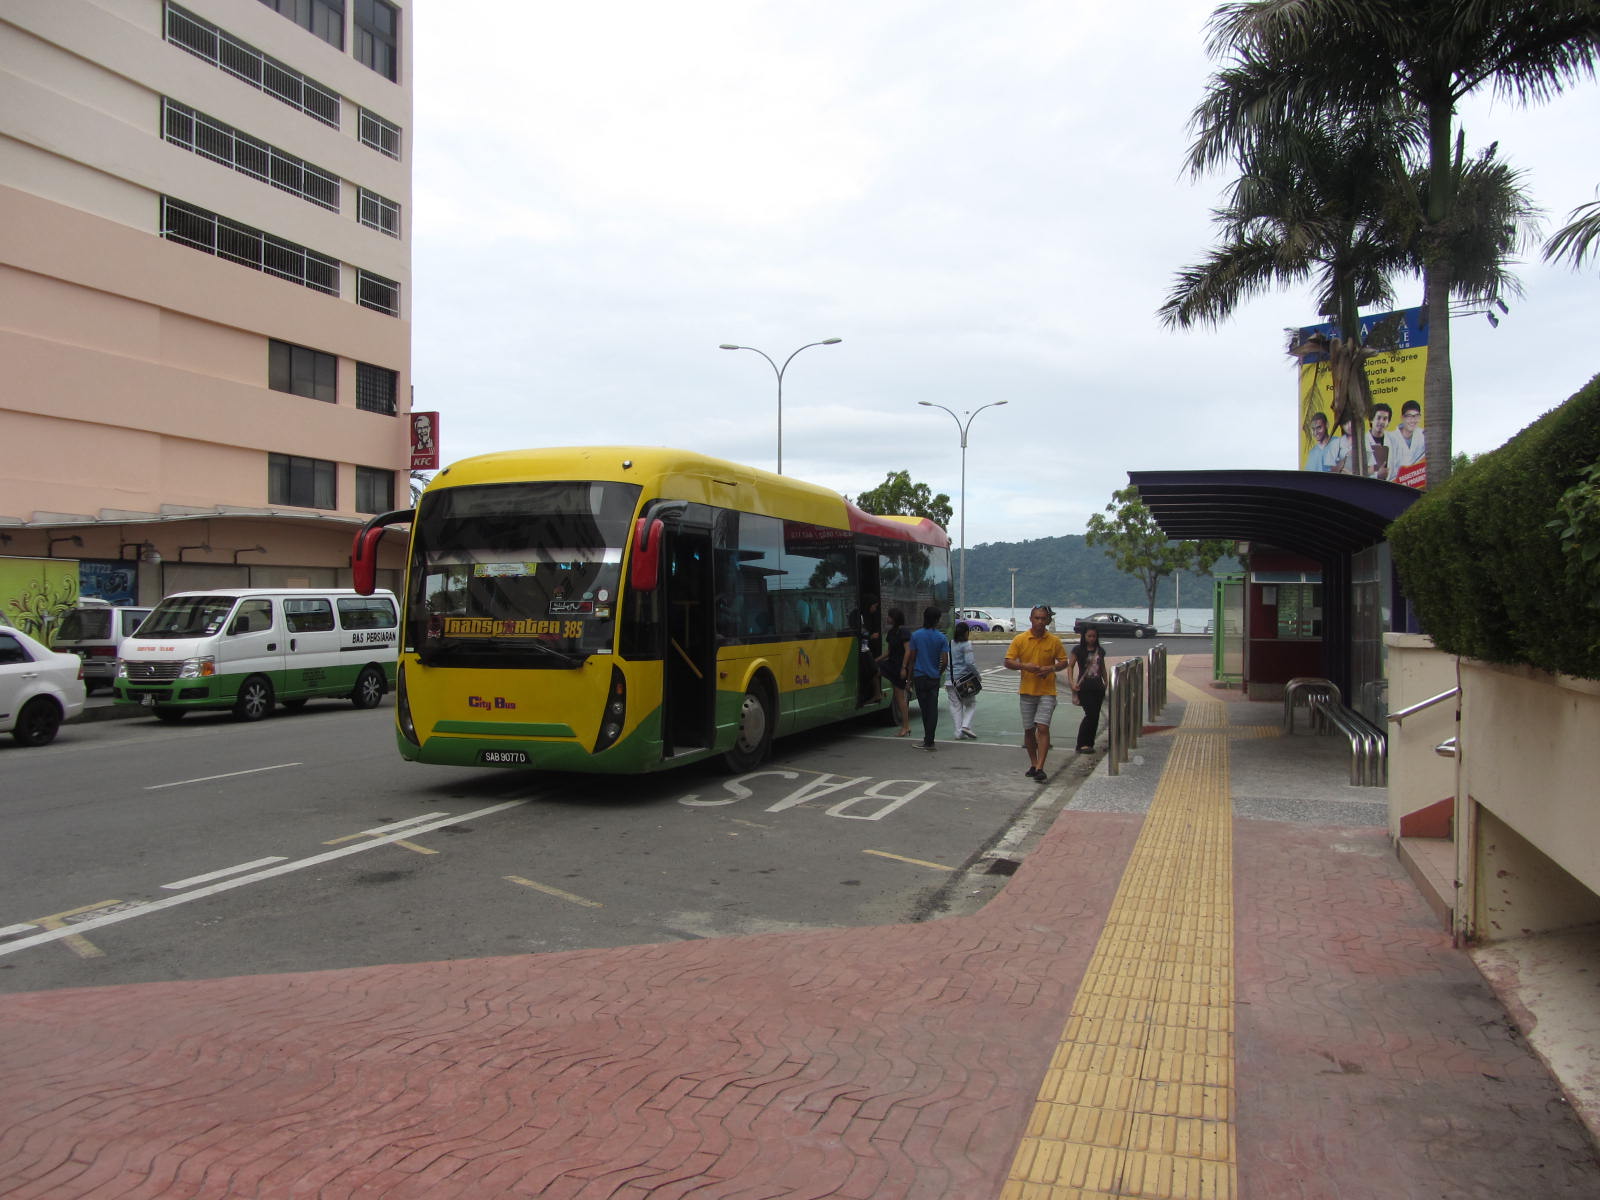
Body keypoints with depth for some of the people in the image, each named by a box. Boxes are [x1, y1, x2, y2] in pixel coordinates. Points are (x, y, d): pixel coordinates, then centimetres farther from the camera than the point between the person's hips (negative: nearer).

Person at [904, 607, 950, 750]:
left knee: (924, 708, 11)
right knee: (933, 709, 2)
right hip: (934, 678, -1)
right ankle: (929, 741, -2)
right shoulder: (941, 638, -5)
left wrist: (909, 677, 6)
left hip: (919, 676, 1)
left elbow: (911, 658, -1)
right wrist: (939, 673, 10)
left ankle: (927, 739, 17)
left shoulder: (915, 636, -3)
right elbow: (945, 661, -8)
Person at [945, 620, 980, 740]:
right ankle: (965, 726, -6)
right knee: (971, 703, 11)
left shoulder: (950, 644, 7)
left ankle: (958, 732, 8)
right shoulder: (967, 645, -10)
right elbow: (970, 663, -18)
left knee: (955, 706, 9)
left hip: (951, 680, 5)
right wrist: (976, 674, -5)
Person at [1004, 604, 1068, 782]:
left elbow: (1063, 661, 7)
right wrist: (1024, 665, -20)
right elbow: (1008, 662, -2)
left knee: (1042, 727, -13)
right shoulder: (1020, 640, -1)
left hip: (1047, 691, -2)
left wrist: (1051, 668, -14)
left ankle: (1040, 768, -13)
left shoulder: (1054, 641, -1)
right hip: (1026, 691, 2)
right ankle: (1033, 764, 25)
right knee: (1029, 729, 10)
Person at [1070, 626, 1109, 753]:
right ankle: (1082, 744, -4)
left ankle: (1089, 744, 12)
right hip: (1084, 686, -5)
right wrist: (1072, 683, -12)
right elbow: (1070, 666, -3)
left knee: (1095, 716, 4)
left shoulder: (1100, 651, 11)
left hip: (1098, 686, 5)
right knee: (1091, 714, -12)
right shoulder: (1078, 650, -3)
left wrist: (1106, 684, 15)